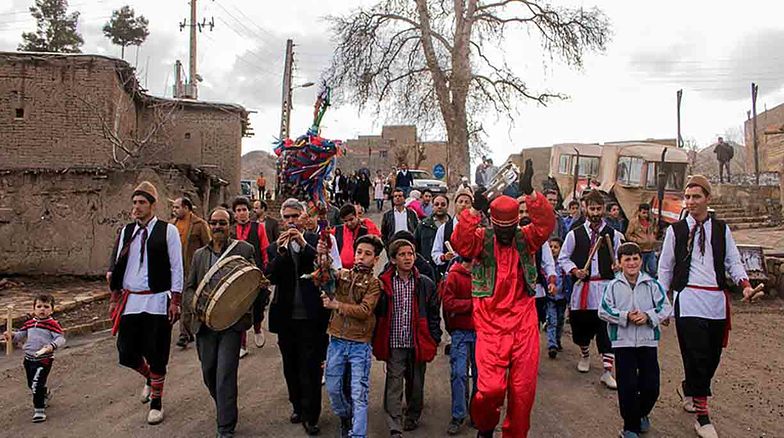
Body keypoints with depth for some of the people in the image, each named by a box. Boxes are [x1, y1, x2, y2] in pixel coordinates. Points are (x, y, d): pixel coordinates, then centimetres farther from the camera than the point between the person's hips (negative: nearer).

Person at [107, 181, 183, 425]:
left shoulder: (168, 231, -5)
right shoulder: (126, 231, 9)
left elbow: (176, 268, -6)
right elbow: (117, 266, 13)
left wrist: (175, 301, -9)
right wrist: (115, 297, 11)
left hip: (157, 301, -4)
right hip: (129, 301, 4)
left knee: (156, 354, 5)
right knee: (126, 353, 7)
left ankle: (156, 402, 24)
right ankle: (150, 377, 38)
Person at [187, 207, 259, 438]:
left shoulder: (245, 250, 0)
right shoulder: (200, 254, 13)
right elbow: (189, 287, 15)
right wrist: (196, 305, -5)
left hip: (232, 321, -4)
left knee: (225, 374, -7)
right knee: (208, 372, 13)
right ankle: (224, 408, 40)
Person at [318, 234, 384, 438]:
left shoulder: (374, 284, -2)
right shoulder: (342, 274, 7)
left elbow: (364, 311, -15)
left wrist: (337, 305, -14)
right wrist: (322, 258, -27)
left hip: (360, 345, -3)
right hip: (337, 341, 3)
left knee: (359, 395, -1)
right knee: (333, 388, 15)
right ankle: (345, 417, 42)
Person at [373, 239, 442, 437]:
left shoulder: (426, 284, 3)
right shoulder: (383, 283, -2)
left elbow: (434, 315, 6)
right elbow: (376, 313, 2)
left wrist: (434, 340, 1)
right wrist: (376, 342, -1)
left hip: (417, 344, 2)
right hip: (394, 344, -1)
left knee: (416, 384, 15)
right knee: (394, 385, -2)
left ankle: (412, 418, 37)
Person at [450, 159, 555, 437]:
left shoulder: (525, 239, 5)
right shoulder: (482, 239, -1)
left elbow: (547, 223, -13)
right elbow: (460, 243, -22)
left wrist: (530, 194, -26)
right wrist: (475, 209, -31)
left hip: (523, 322, 3)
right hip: (490, 323, -3)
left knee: (523, 388, 9)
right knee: (490, 387, -9)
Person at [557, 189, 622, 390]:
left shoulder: (613, 234, 5)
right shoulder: (575, 234, 3)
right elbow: (563, 258, 9)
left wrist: (617, 266, -8)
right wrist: (574, 270, -7)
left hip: (605, 285, -1)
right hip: (581, 285, 1)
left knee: (607, 327, -7)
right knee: (581, 324, 10)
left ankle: (607, 371, -1)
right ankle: (585, 355, 38)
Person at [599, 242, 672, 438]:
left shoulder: (652, 284, 1)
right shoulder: (613, 286, -2)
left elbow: (665, 308, -1)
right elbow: (604, 311, -6)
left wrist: (648, 316, -17)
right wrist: (626, 316, -17)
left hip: (648, 341, 2)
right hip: (623, 342, -1)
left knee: (651, 385, 5)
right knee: (628, 386, -1)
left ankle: (642, 414, 36)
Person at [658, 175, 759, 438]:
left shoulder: (721, 229, 10)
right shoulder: (675, 230, 5)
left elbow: (733, 261, 8)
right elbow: (665, 267, 8)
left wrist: (745, 284, -11)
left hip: (717, 300, 3)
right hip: (688, 300, -3)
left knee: (713, 355, 10)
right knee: (697, 356, -6)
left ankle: (689, 389, 38)